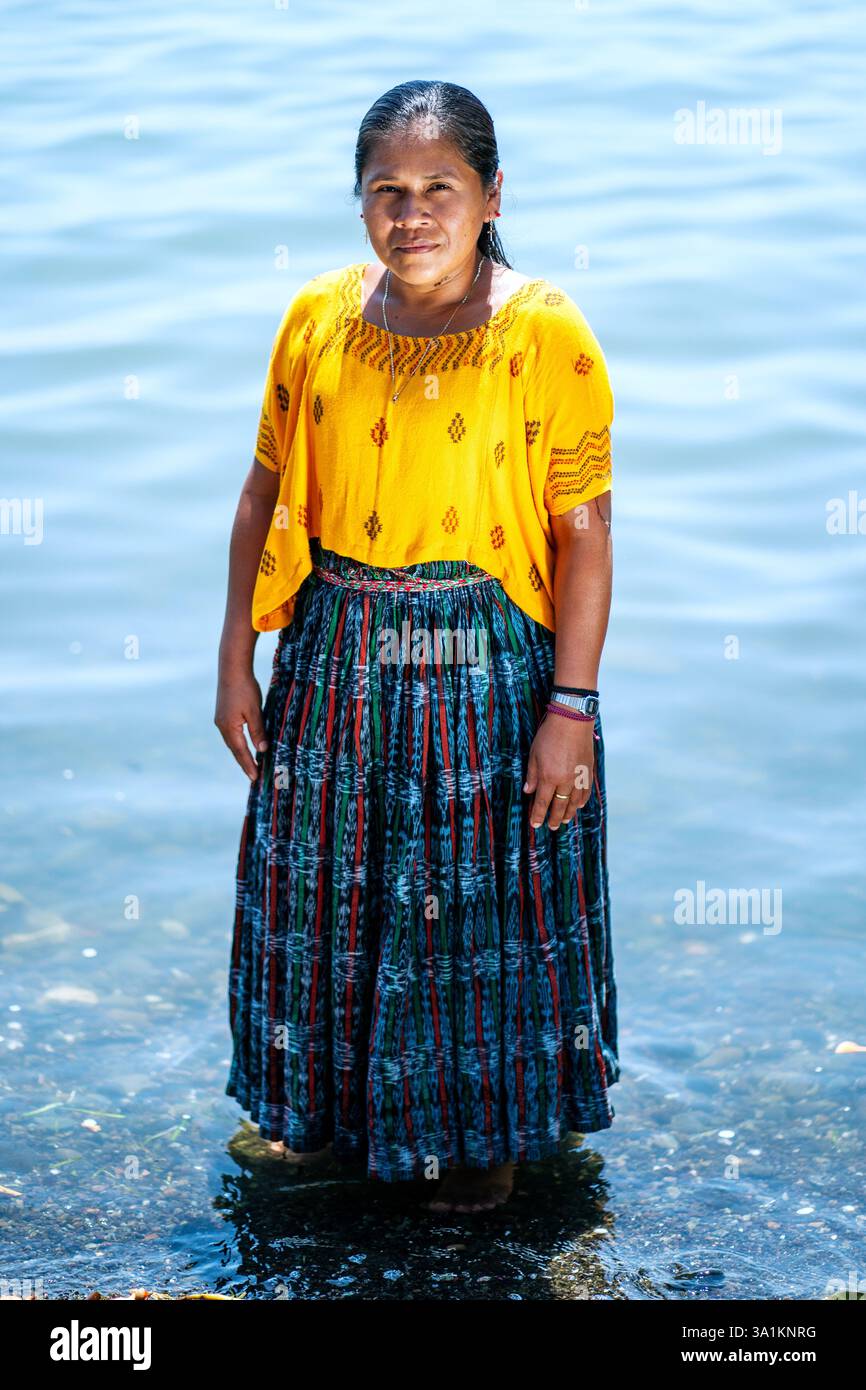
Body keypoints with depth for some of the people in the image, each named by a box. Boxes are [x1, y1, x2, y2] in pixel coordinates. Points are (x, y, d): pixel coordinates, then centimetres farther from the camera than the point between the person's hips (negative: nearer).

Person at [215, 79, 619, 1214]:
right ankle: (334, 1102, 40)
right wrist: (237, 661, 4)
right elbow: (268, 498, 5)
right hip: (338, 663, 4)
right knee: (328, 895, 16)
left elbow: (583, 533, -11)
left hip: (488, 670, -3)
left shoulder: (548, 333, -12)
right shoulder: (317, 321, -1)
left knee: (485, 900, 10)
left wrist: (571, 707, -15)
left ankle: (486, 1125, 33)